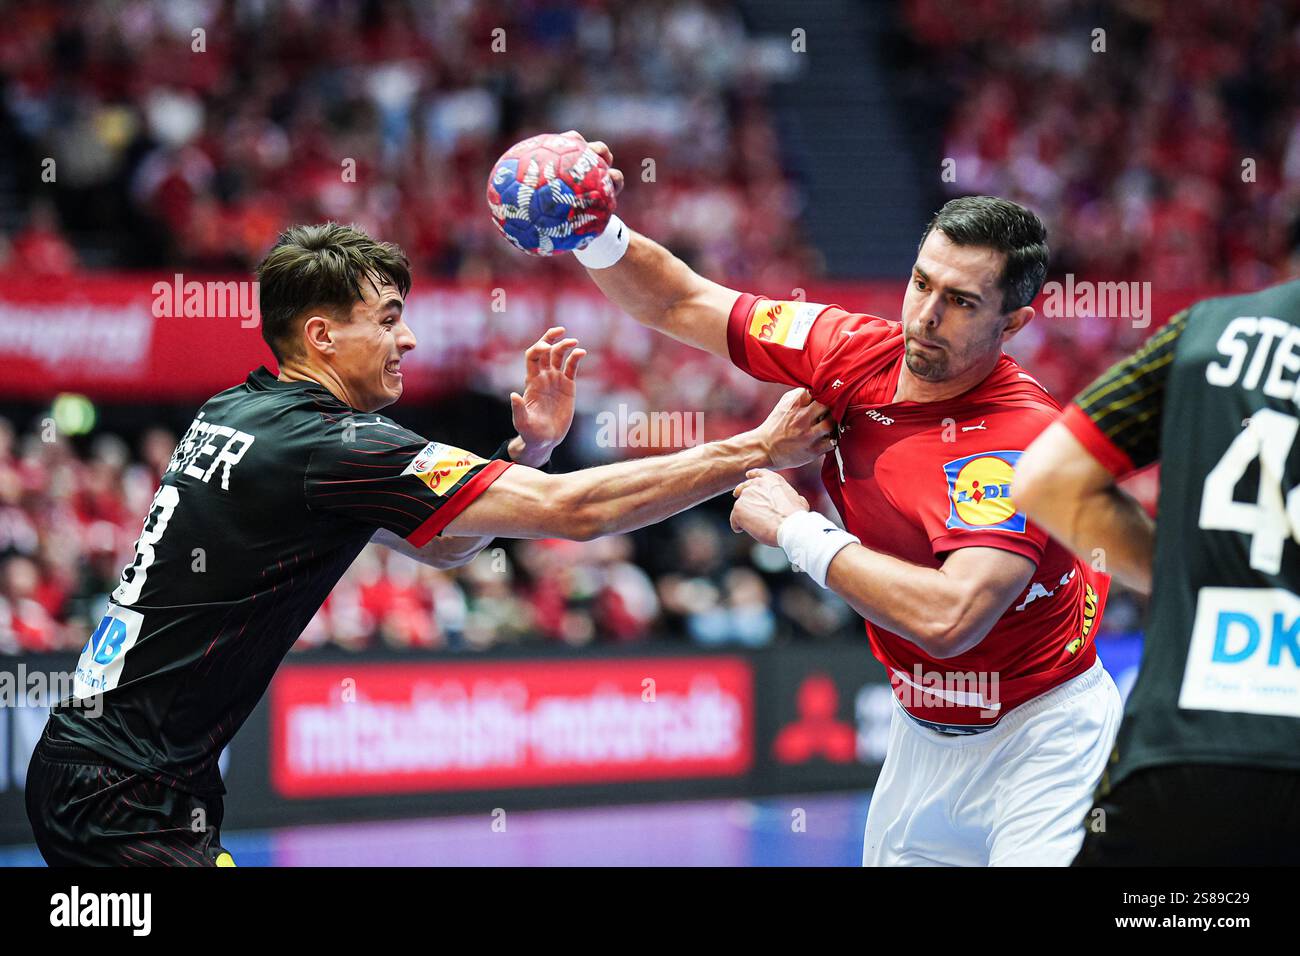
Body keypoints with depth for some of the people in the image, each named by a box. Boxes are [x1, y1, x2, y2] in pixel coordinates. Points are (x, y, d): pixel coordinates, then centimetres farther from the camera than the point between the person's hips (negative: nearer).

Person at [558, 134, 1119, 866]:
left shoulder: (1023, 439, -28)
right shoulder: (854, 352, -8)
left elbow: (948, 619, -39)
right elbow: (677, 304, 3)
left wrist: (798, 529, -27)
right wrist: (598, 234, -18)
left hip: (1038, 732, -6)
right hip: (926, 730, 7)